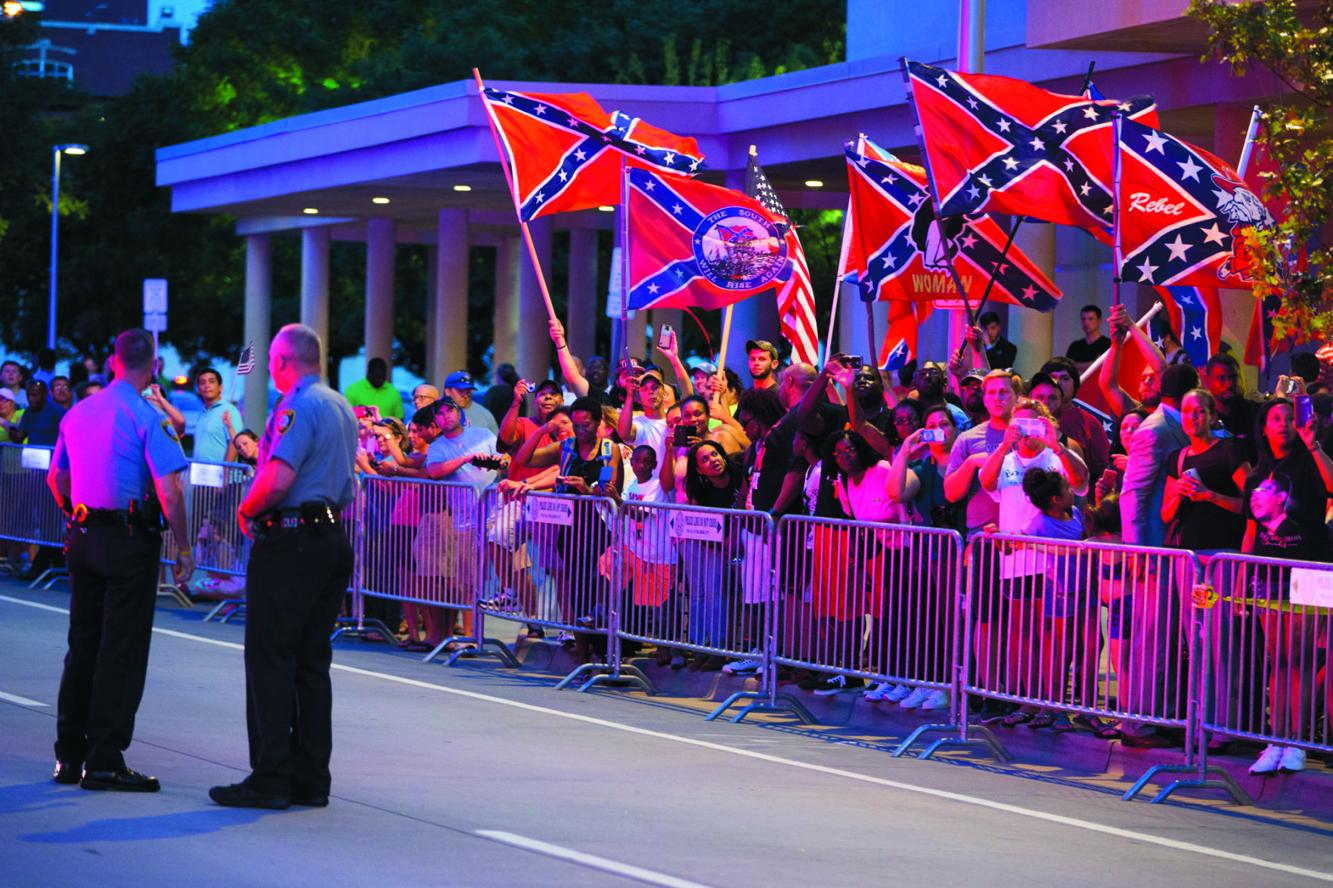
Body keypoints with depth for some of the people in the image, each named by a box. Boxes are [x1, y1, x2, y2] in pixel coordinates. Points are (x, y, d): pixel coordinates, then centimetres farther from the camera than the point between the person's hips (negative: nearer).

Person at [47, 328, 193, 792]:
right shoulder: (148, 418, -12)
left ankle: (69, 756, 17)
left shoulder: (78, 413, 9)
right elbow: (169, 490, -18)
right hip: (130, 542, -7)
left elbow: (56, 479, 18)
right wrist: (184, 548, -12)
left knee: (82, 645, 14)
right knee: (122, 651, -2)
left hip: (83, 537, 7)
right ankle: (104, 761, -2)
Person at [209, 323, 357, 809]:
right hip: (332, 537, 9)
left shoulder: (296, 408, -14)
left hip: (289, 545, -9)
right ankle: (310, 778, 12)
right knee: (312, 662, 11)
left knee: (270, 660, -5)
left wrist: (246, 512, -8)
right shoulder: (343, 408, 16)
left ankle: (270, 778, -6)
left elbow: (278, 480, -25)